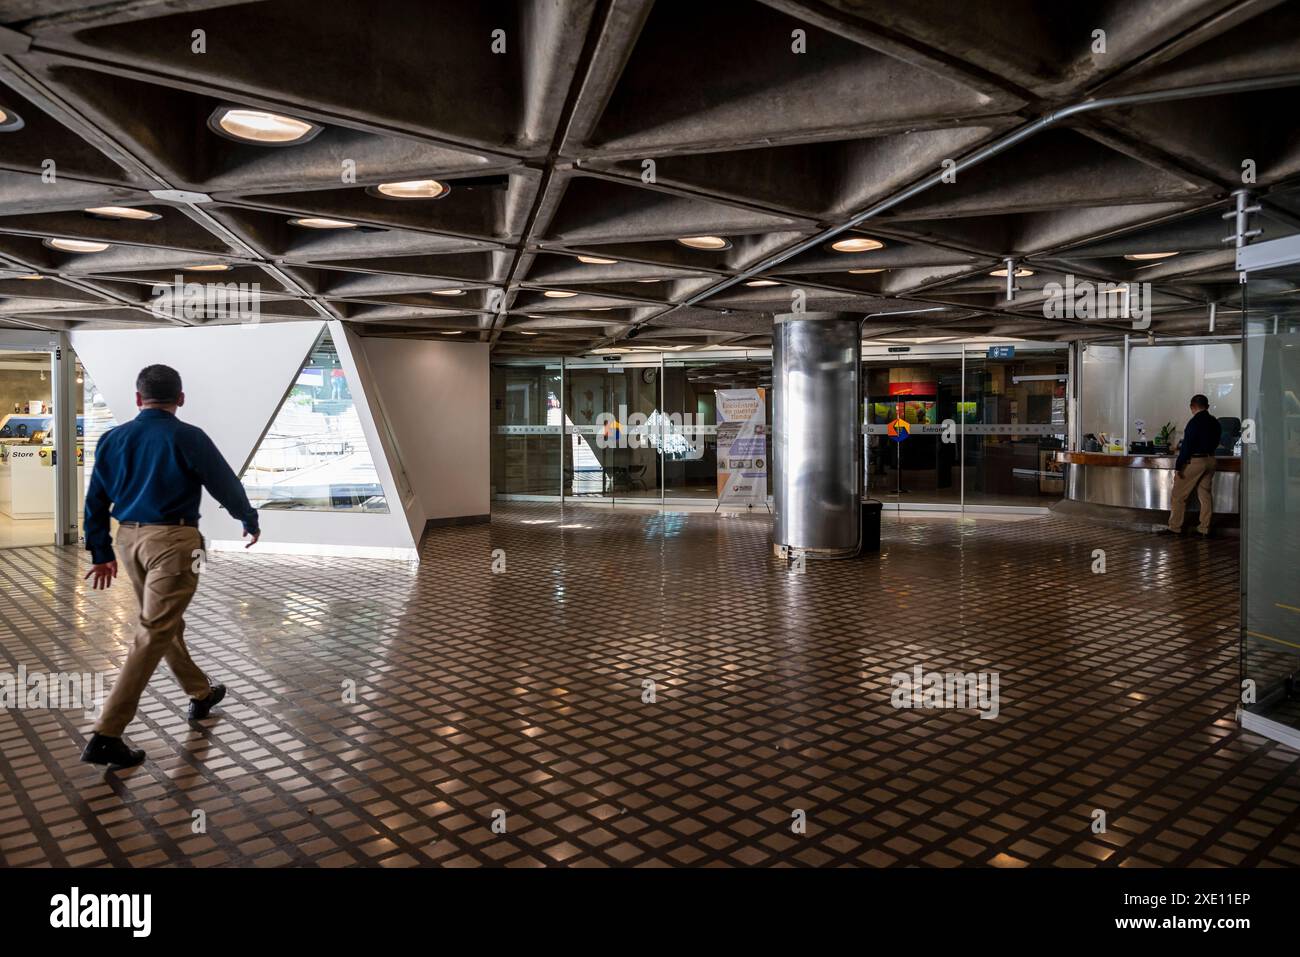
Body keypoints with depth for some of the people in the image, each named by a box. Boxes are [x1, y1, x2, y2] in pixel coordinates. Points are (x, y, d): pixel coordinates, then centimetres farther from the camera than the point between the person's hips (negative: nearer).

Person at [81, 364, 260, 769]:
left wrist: (101, 554, 20)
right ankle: (107, 735, -7)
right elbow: (226, 485, -1)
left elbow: (95, 501, 11)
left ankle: (201, 694, 40)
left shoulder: (112, 439, 7)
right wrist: (250, 521, 17)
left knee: (165, 623, 21)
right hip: (172, 541, -7)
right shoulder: (188, 438, -10)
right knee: (154, 634, -5)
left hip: (129, 540, 7)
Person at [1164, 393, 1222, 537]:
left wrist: (1179, 465, -16)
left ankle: (1175, 528, 3)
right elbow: (1215, 443, 16)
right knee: (1205, 495, 10)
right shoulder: (1215, 422, 7)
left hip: (1194, 461, -8)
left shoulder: (1194, 422, -16)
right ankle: (1204, 529, 11)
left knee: (1178, 496, 1)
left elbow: (1187, 445, -18)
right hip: (1210, 460, 8)